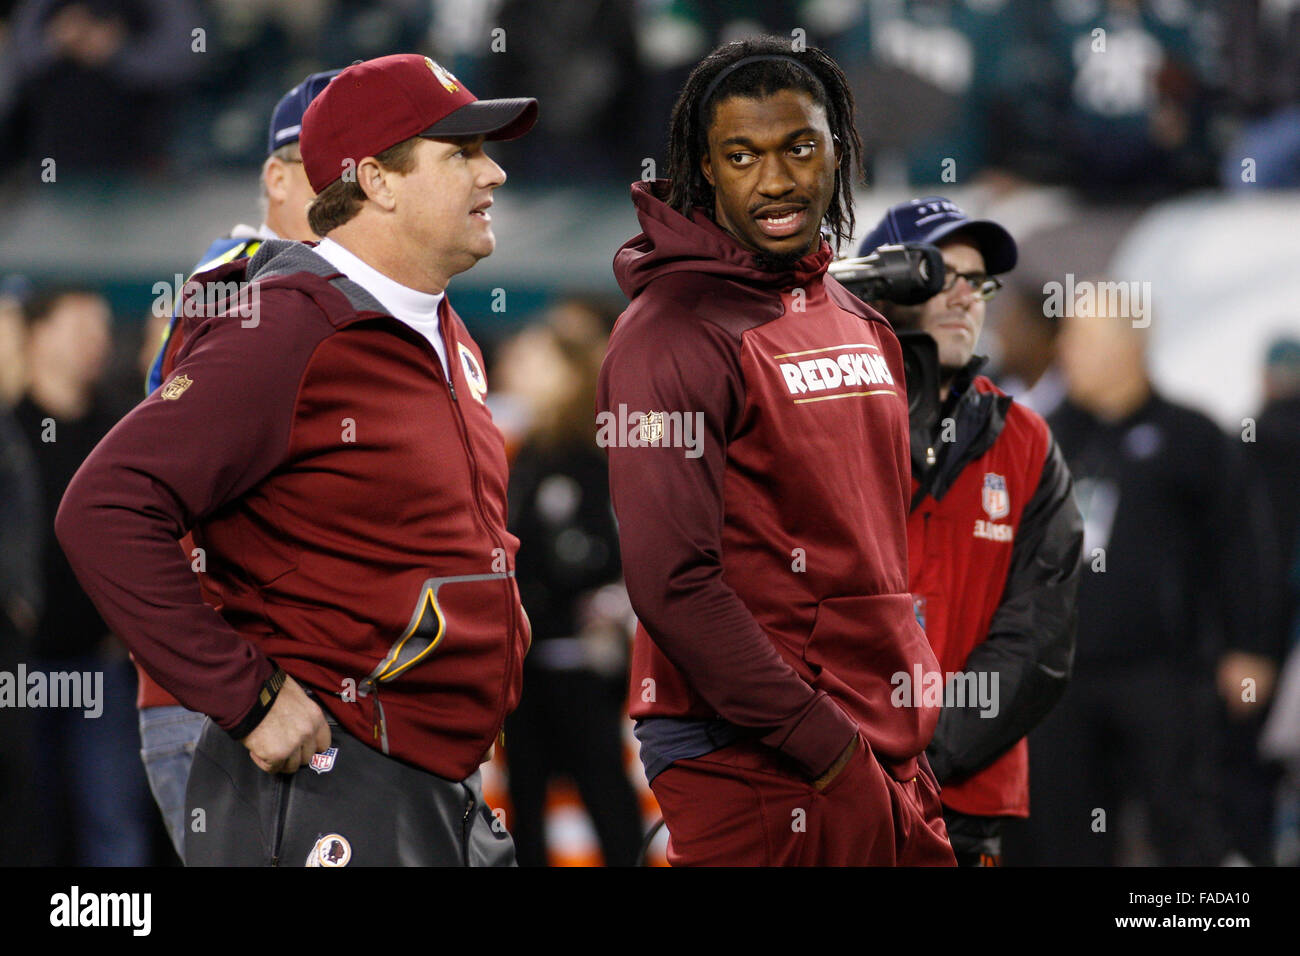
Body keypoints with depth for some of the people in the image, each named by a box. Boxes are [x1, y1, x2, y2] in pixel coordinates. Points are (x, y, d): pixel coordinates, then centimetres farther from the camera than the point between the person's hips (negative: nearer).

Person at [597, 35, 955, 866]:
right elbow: (673, 581, -18)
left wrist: (911, 720, 12)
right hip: (750, 763, -8)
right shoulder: (674, 335, -10)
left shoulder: (861, 324, 16)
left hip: (890, 755, 8)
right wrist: (821, 744, -18)